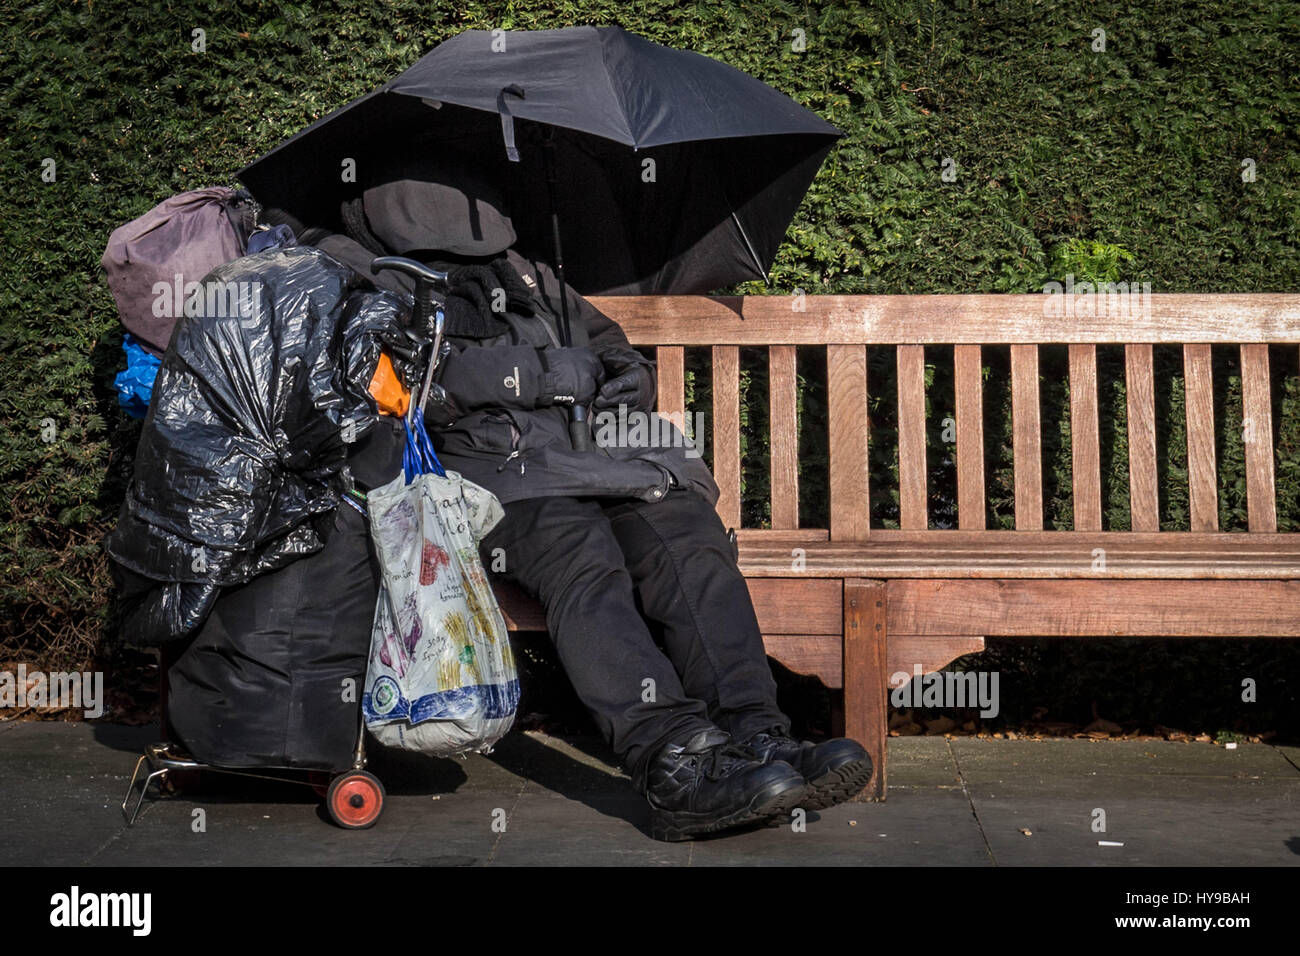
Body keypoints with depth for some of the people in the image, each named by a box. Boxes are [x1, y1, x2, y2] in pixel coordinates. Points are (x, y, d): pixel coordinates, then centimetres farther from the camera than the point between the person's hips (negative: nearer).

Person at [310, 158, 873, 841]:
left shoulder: (532, 279, 35)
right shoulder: (368, 277, 16)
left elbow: (611, 345, 41)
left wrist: (631, 377, 13)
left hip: (595, 455, 5)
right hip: (485, 468, -5)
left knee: (685, 535, -27)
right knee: (580, 554, -36)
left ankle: (757, 736, -40)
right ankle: (674, 760, -49)